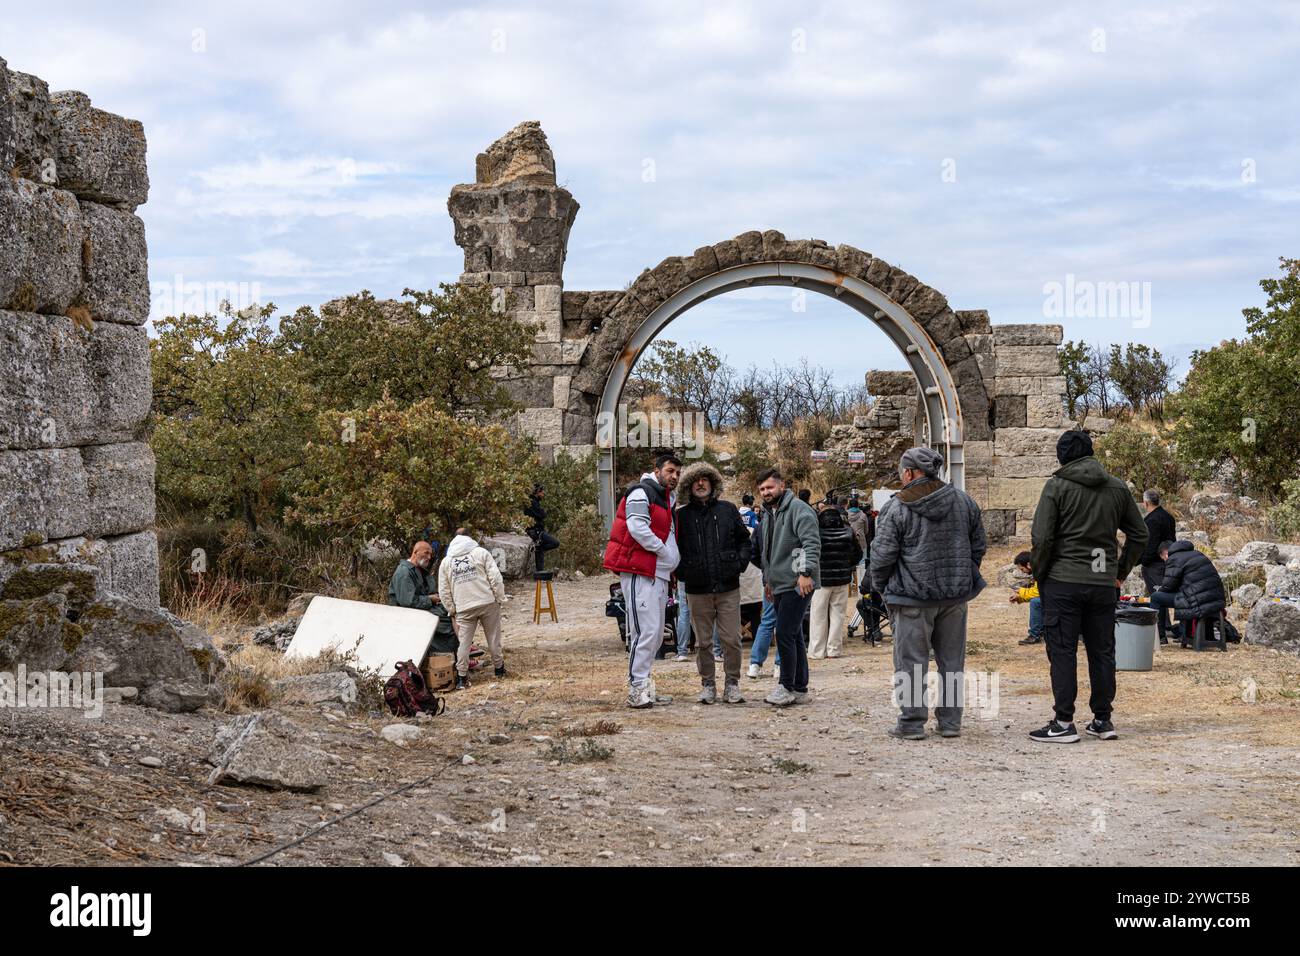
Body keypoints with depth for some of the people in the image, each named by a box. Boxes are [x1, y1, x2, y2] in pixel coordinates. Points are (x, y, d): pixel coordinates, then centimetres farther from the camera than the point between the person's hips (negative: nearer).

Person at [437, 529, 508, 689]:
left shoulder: (446, 562, 10)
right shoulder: (481, 552, 2)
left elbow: (444, 591, 9)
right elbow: (495, 578, -4)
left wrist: (452, 610, 17)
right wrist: (500, 598, 4)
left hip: (464, 609, 1)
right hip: (488, 603, -1)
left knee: (464, 642, 3)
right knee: (494, 638, 11)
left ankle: (461, 677, 2)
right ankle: (499, 669, 23)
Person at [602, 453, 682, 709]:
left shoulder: (667, 499, 22)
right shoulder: (641, 493, -8)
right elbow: (638, 529, -21)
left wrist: (671, 565, 12)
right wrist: (666, 553, -13)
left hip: (659, 574, 10)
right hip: (639, 572, -10)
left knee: (655, 634, 12)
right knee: (646, 630, -14)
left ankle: (643, 686, 19)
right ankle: (636, 689, -12)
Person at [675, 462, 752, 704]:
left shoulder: (728, 510, 7)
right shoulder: (681, 515, 4)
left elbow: (744, 539, 14)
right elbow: (673, 547, 11)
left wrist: (740, 562, 0)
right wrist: (682, 572, -2)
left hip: (728, 587, 0)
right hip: (697, 590, 0)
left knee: (731, 639, -1)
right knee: (703, 642, 7)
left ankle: (732, 684, 10)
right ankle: (708, 685, 17)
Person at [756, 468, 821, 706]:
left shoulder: (798, 509, -9)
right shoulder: (768, 514, 20)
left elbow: (812, 543, -19)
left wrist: (806, 573, -25)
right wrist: (767, 580, 29)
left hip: (797, 585, -9)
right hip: (779, 585, 9)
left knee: (785, 634, -13)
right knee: (794, 636, 11)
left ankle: (788, 687, -5)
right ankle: (800, 689, 14)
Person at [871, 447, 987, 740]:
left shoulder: (896, 508, -10)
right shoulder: (964, 502, 6)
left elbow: (882, 556, -8)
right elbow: (979, 546, 13)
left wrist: (881, 586, 9)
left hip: (913, 596, -4)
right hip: (955, 595, 5)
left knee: (911, 662, 3)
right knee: (952, 660, 12)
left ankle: (912, 723, 5)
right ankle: (950, 721, 16)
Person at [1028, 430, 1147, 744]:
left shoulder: (1057, 486, -6)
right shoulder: (1117, 487, 9)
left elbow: (1041, 538, -12)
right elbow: (1139, 534, 12)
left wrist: (1039, 574, 1)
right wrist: (1121, 572, 17)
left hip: (1063, 580, -4)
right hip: (1104, 583, 5)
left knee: (1062, 651, -1)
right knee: (1102, 650, 11)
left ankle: (1064, 723, -2)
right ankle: (1103, 720, 15)